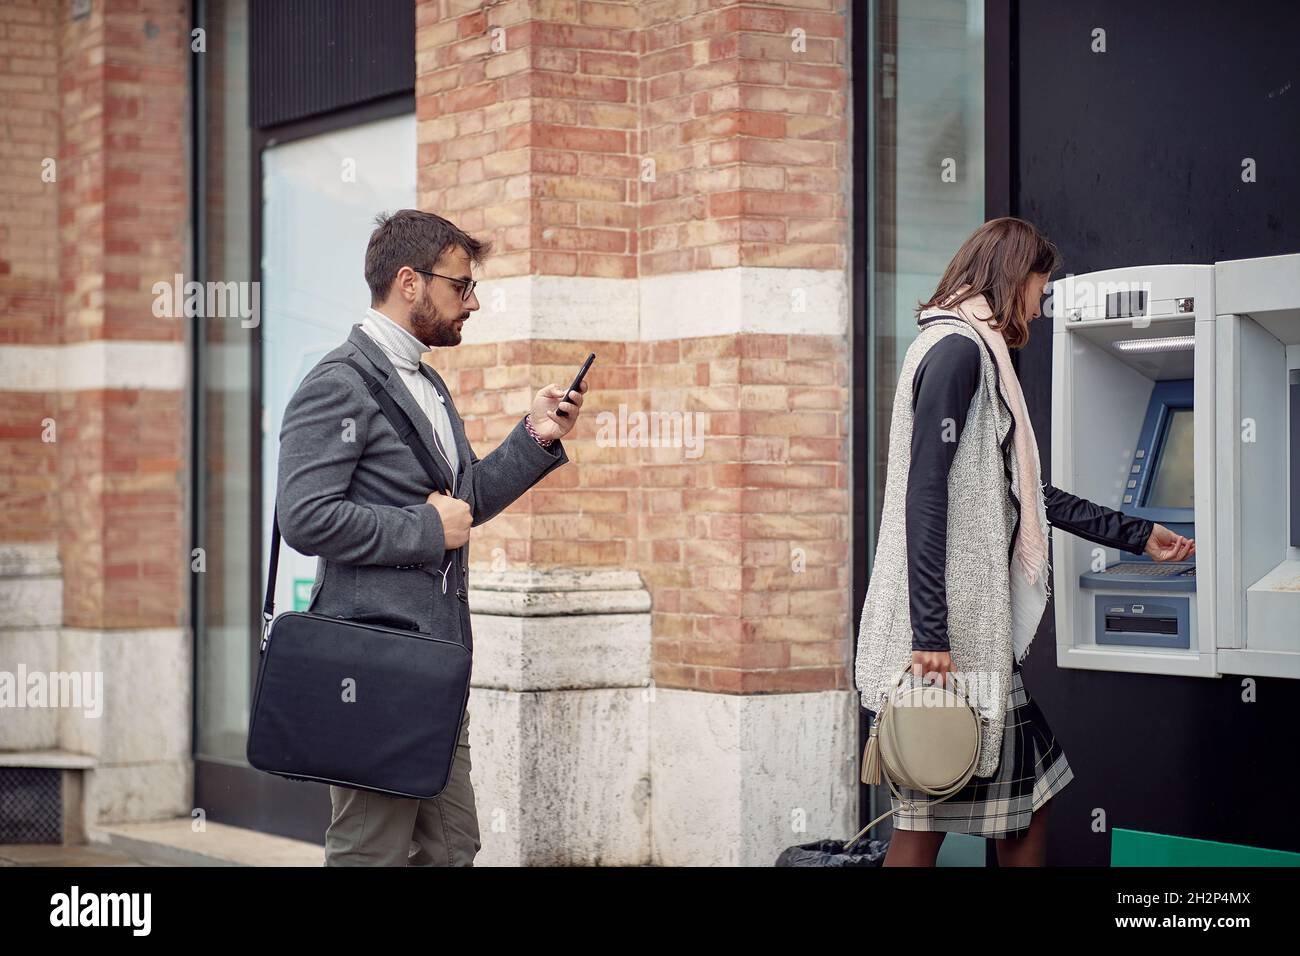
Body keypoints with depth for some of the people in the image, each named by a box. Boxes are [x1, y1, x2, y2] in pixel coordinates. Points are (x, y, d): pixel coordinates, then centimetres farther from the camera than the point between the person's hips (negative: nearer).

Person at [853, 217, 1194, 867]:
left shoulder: (978, 356, 22)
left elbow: (1024, 494, 29)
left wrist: (1139, 537, 35)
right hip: (945, 639, -10)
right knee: (926, 822, -7)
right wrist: (930, 635, -23)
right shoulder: (956, 350, -10)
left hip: (980, 629, 10)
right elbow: (925, 496, -18)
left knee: (1026, 803, 10)